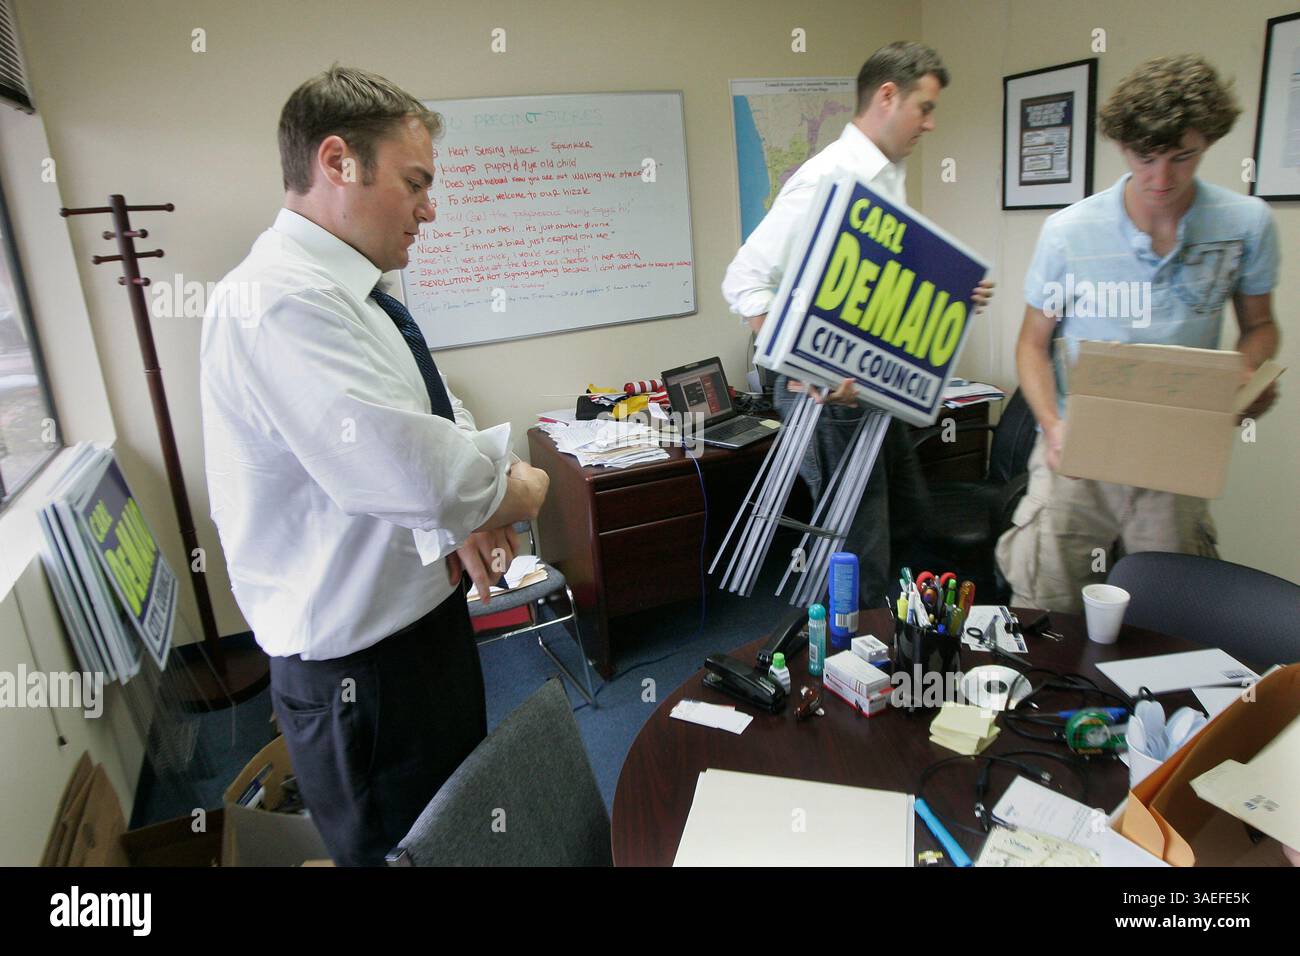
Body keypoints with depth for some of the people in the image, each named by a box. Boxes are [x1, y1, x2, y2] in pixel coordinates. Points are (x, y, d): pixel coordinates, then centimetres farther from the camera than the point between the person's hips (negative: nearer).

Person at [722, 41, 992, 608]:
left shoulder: (890, 176, 14)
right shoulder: (828, 176, -17)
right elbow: (744, 282, -23)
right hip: (829, 393, -11)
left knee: (909, 520, 24)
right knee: (860, 567, -2)